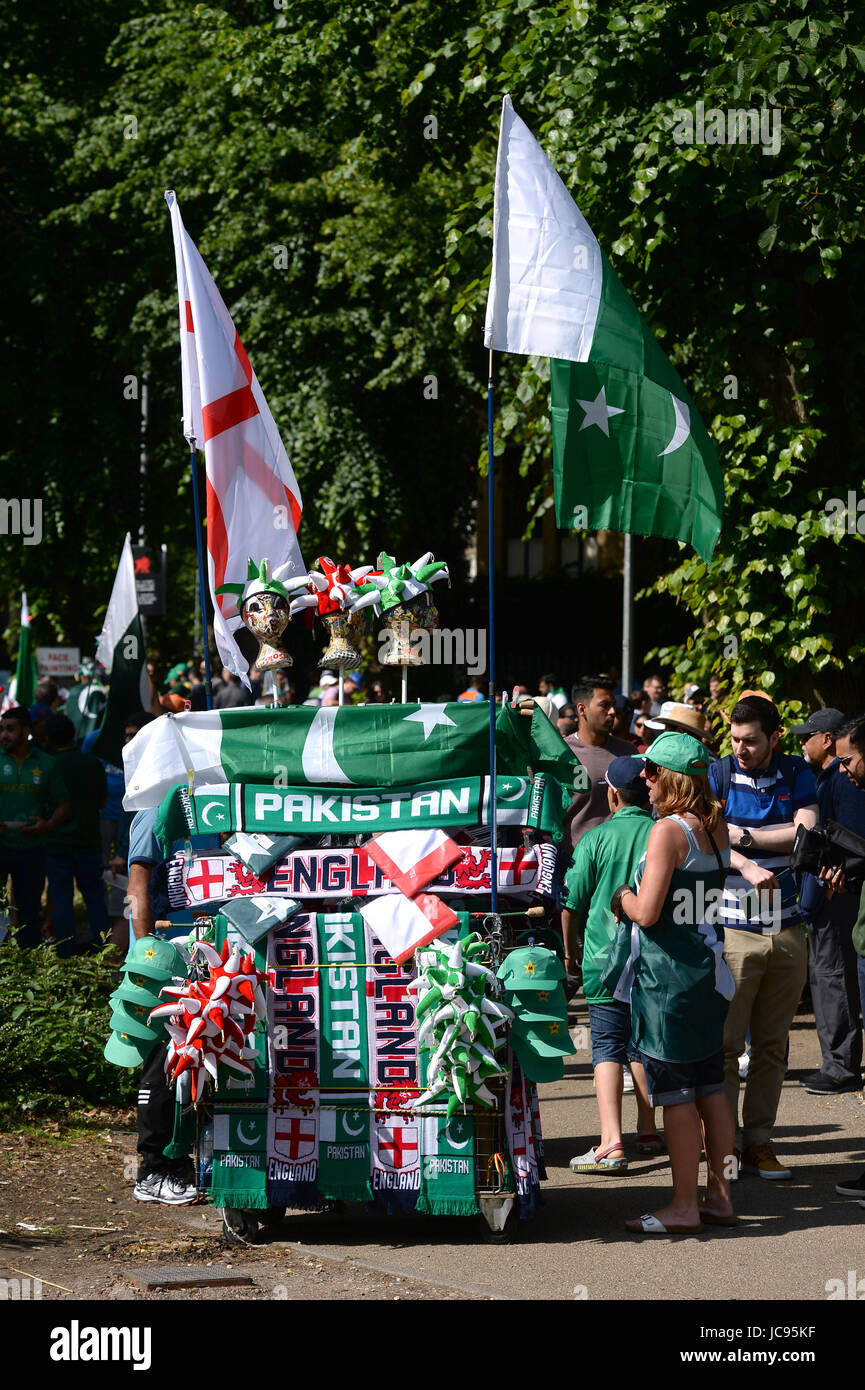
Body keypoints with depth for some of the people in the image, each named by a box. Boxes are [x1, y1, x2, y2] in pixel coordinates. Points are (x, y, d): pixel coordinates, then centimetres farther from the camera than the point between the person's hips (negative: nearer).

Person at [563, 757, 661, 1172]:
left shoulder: (595, 838, -7)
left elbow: (572, 903, -3)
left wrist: (569, 951, 13)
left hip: (605, 958, -3)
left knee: (607, 1047, -3)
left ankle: (611, 1143, -16)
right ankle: (647, 1130, 27)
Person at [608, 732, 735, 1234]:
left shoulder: (667, 831, -17)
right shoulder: (717, 829, 7)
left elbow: (647, 913, -20)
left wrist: (623, 896, 0)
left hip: (668, 974, -8)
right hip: (708, 967, 8)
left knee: (675, 1091, -2)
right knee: (711, 1086, 13)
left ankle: (685, 1206, 1)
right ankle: (720, 1196, 18)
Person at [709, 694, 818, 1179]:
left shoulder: (797, 775, 8)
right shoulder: (718, 776, 1)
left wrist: (742, 835, -10)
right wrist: (747, 866, -29)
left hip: (787, 927, 3)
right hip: (733, 925, -3)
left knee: (773, 1044, 7)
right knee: (726, 1042, -5)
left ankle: (759, 1140, 14)